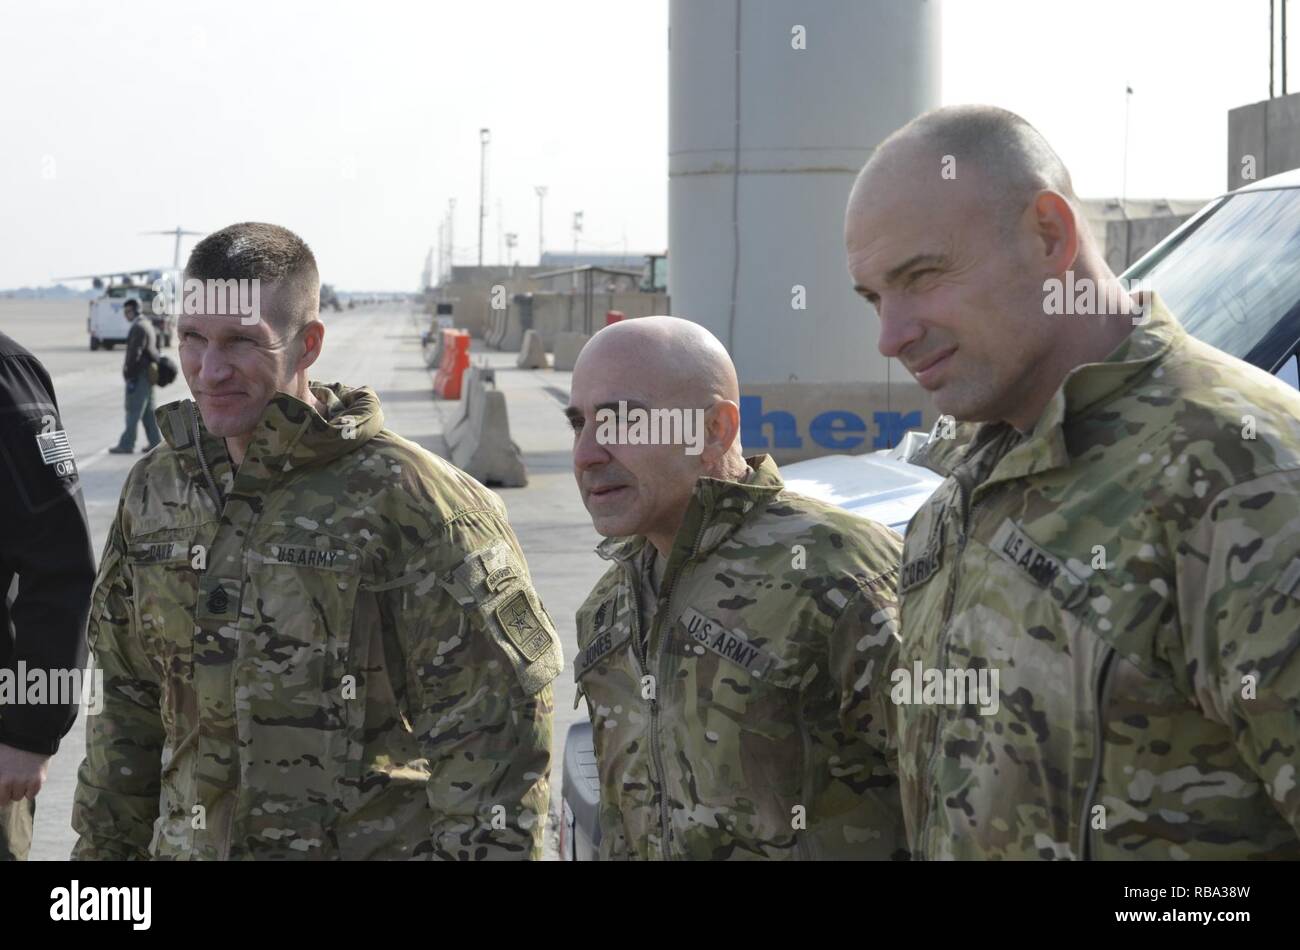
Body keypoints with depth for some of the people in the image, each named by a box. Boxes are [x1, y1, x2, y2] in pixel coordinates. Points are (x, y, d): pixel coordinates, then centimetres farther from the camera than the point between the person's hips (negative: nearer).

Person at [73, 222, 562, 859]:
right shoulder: (154, 491, 6)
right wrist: (103, 846, 15)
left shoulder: (407, 499, -14)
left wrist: (476, 848, -18)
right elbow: (126, 703, 16)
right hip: (186, 843, 5)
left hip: (377, 843, -5)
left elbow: (493, 732, -14)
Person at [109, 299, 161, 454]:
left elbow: (135, 353, -20)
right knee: (148, 411, 13)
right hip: (147, 373, 10)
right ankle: (155, 441, 15)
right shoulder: (147, 325, 17)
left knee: (133, 411, -8)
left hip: (138, 375, -10)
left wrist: (129, 372, -18)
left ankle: (127, 444, -7)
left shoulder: (138, 328, -15)